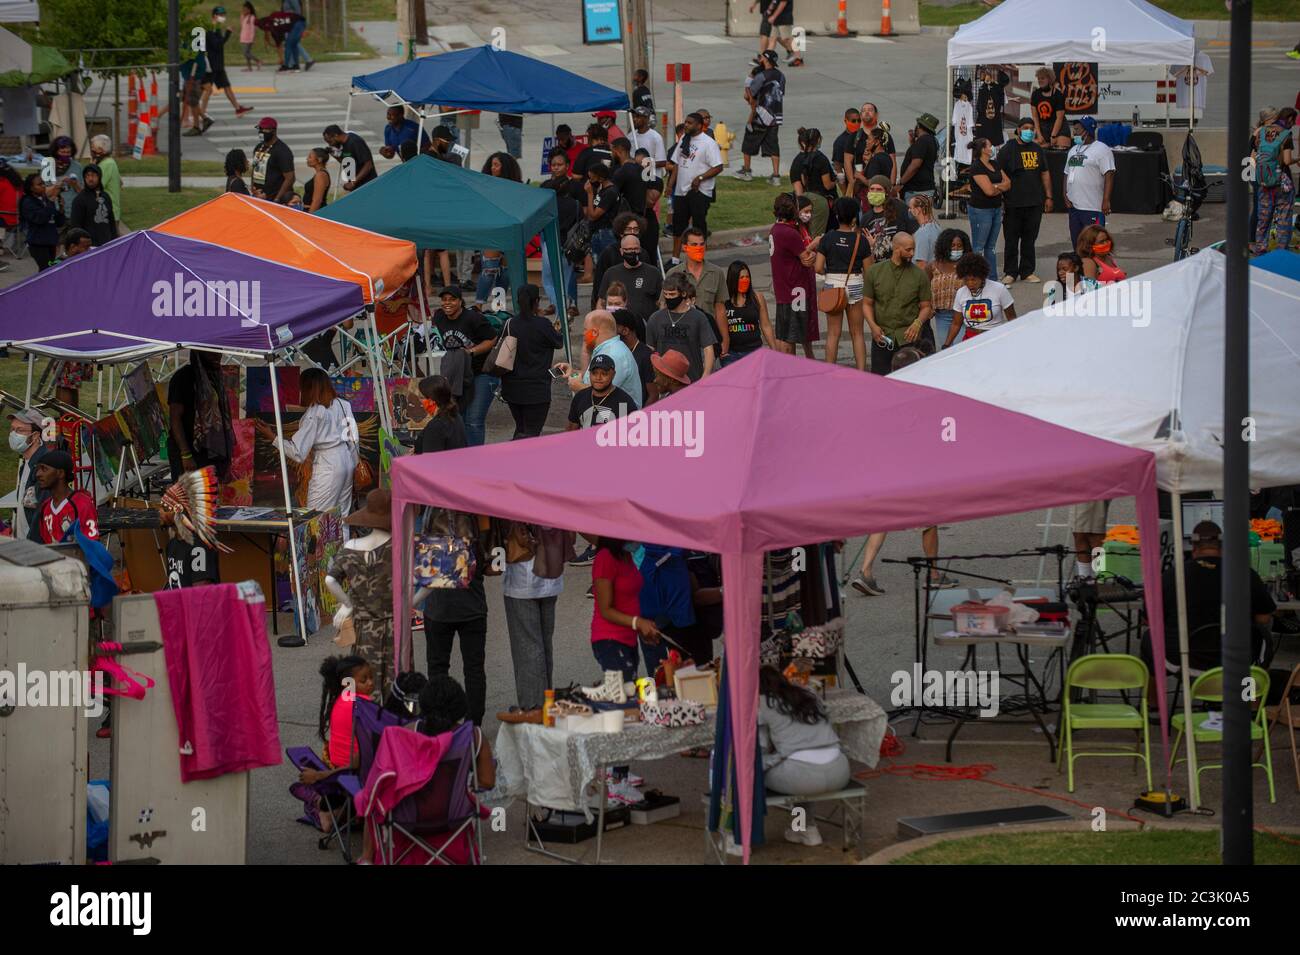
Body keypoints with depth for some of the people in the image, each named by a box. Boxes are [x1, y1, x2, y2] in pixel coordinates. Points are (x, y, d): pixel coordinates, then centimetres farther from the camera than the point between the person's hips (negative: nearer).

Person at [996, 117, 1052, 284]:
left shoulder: (1037, 150, 13)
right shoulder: (1007, 150, -2)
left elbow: (1045, 173, 18)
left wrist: (1048, 197, 12)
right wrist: (999, 200, -9)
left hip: (1035, 203, 4)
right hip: (1013, 204, -4)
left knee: (1030, 239, 8)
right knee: (1011, 240, 1)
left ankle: (1027, 272, 15)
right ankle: (1010, 273, 9)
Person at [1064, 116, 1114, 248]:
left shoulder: (1101, 150, -7)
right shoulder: (1073, 150, 19)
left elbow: (1109, 175, -14)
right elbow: (1067, 174, 24)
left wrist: (1106, 201, -21)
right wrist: (1065, 195, 9)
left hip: (1093, 208, -8)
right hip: (1074, 206, 8)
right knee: (1076, 242, 12)